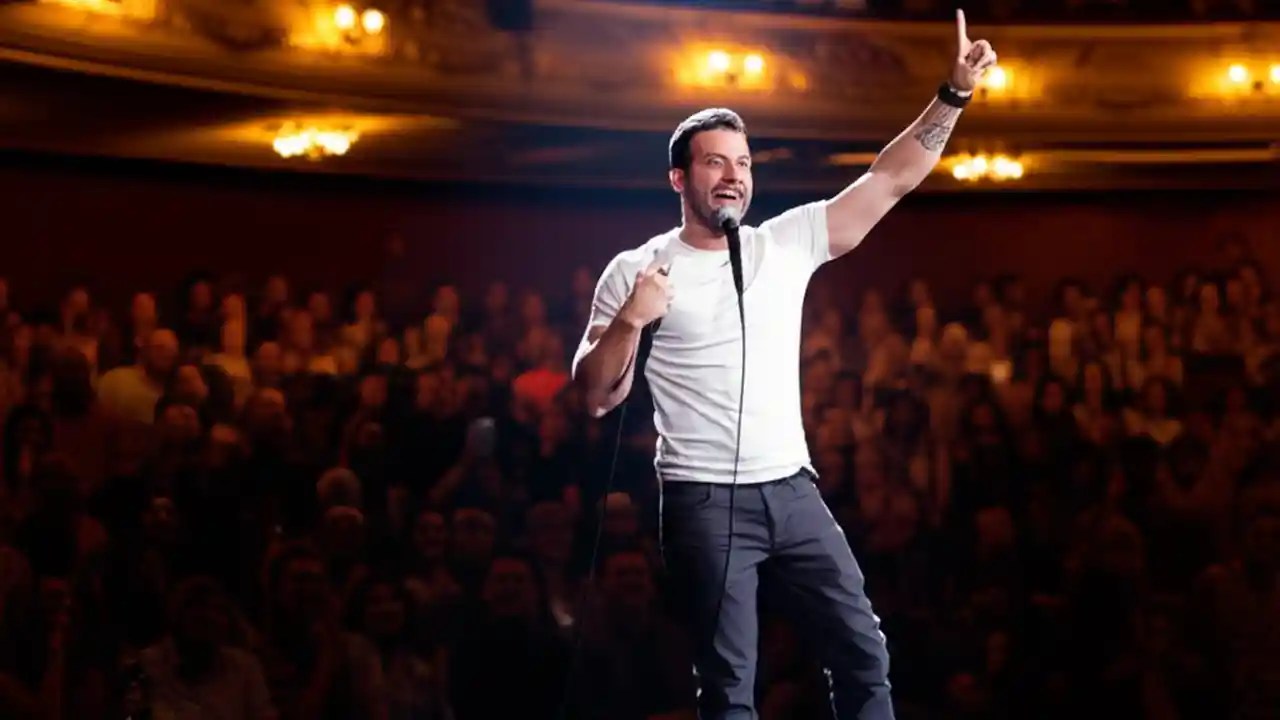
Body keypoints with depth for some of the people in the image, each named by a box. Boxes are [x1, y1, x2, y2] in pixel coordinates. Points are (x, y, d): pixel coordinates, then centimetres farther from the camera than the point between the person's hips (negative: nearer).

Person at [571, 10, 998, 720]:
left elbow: (892, 179, 5)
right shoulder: (635, 270, -1)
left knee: (864, 652, 4)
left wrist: (954, 93, -4)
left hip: (791, 488, 4)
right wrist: (629, 321, -20)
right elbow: (596, 395, -3)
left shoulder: (788, 242, 7)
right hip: (704, 501, -4)